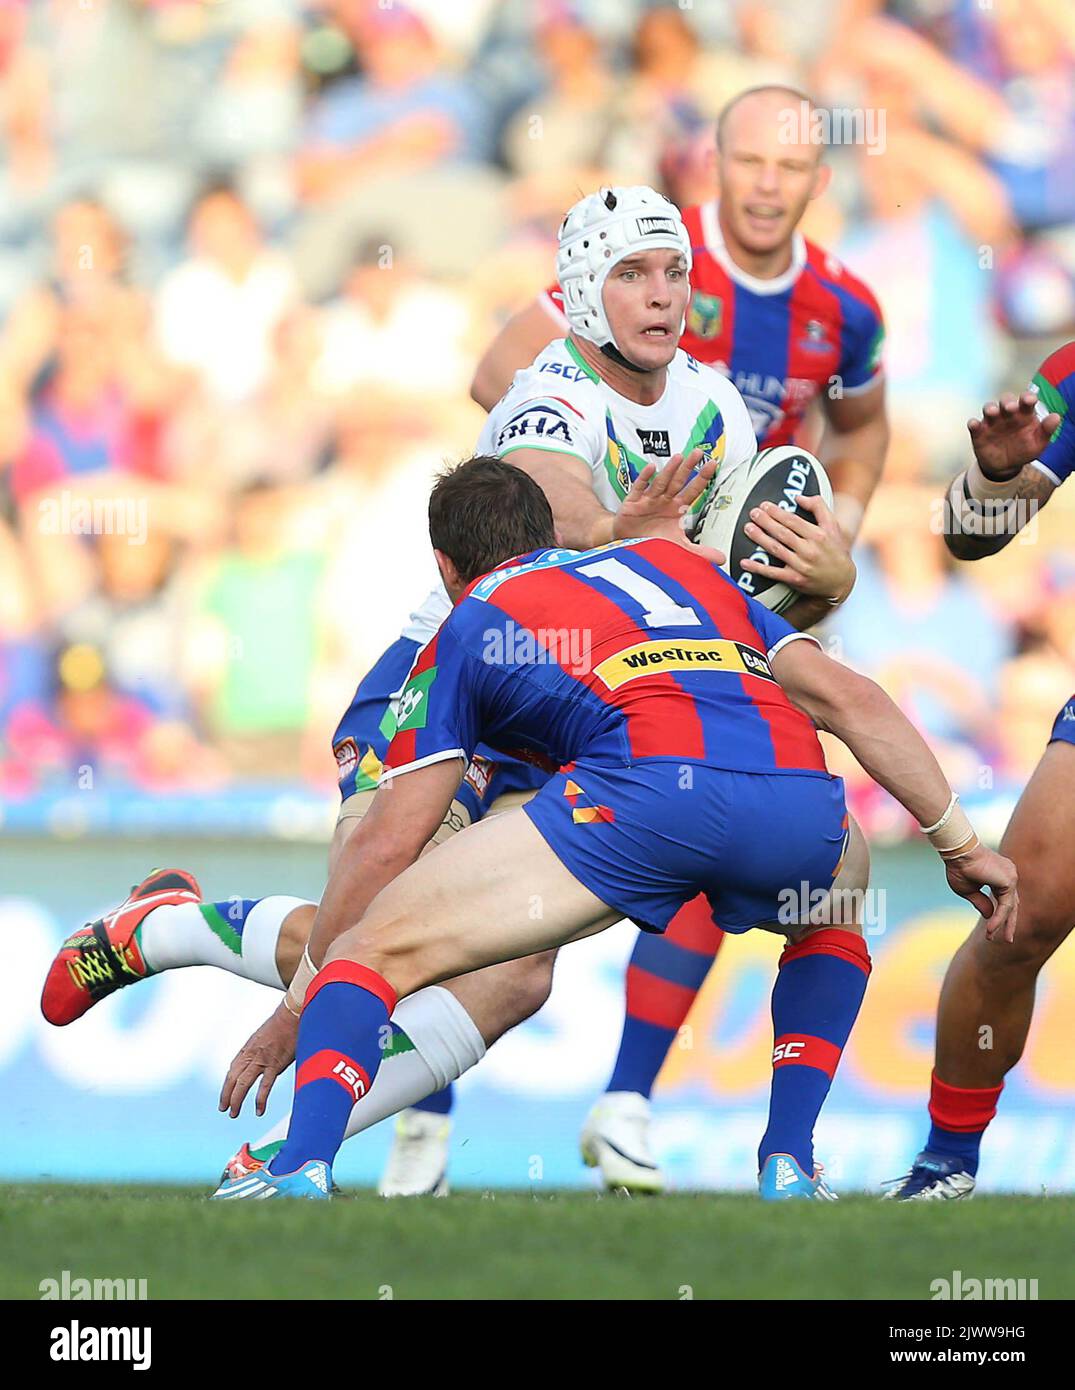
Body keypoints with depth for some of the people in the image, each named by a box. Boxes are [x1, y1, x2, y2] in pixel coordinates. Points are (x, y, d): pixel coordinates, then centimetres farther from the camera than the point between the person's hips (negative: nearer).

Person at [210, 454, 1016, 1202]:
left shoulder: (467, 629, 27)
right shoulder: (683, 564, 38)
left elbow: (387, 844, 23)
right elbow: (849, 698, 26)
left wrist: (298, 1005, 33)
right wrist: (959, 839, 29)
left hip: (644, 788, -4)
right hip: (798, 795, 4)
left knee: (373, 952, 7)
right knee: (831, 915, 40)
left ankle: (302, 1171, -16)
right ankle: (789, 1169, 24)